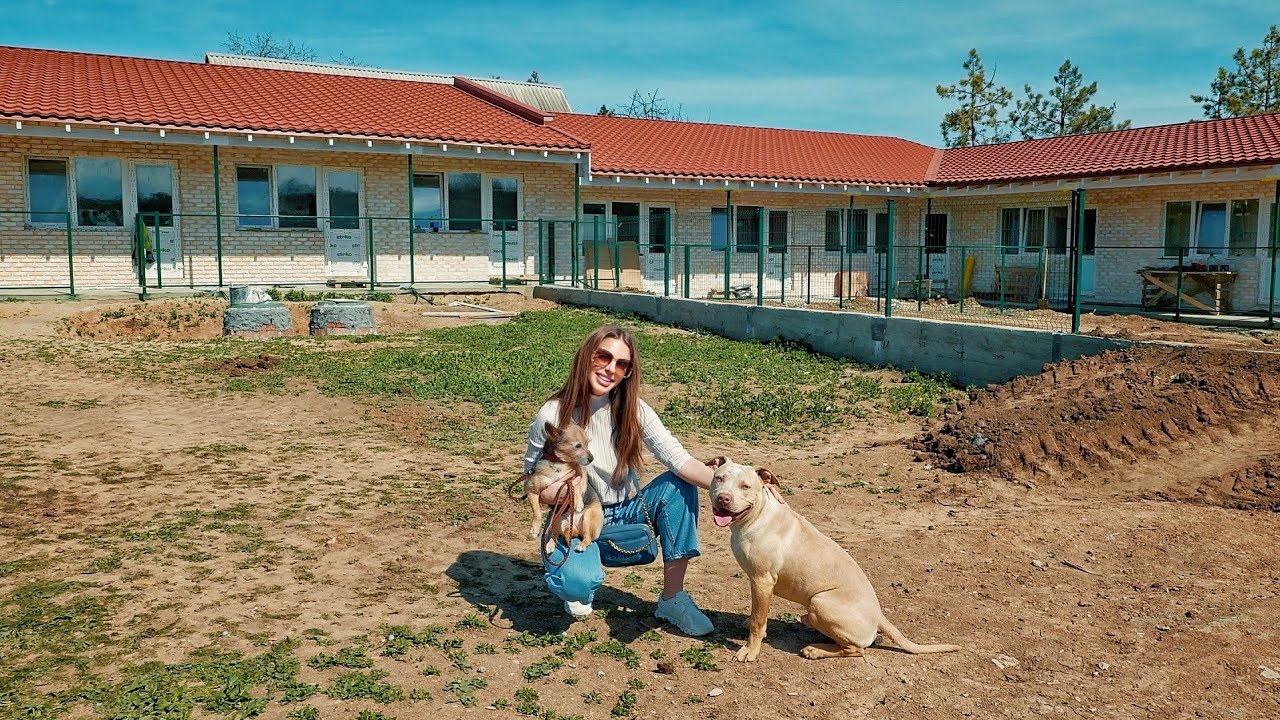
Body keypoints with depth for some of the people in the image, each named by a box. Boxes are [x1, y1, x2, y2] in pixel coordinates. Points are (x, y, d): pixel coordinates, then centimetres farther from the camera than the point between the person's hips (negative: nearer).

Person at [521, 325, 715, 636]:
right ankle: (578, 586, 8)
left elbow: (678, 459, -22)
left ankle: (672, 599, -11)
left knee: (679, 486, -25)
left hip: (628, 511, 4)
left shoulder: (633, 410, -10)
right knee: (579, 583, -35)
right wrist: (549, 494, -30)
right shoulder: (552, 416, -17)